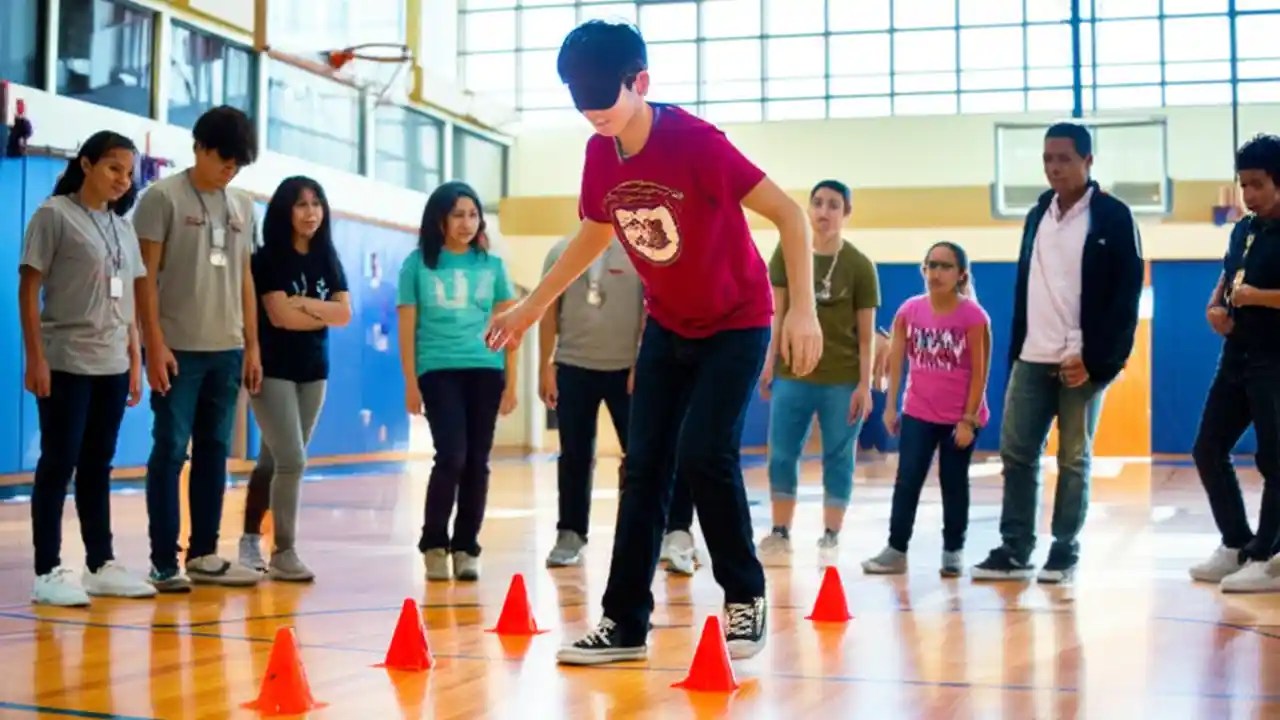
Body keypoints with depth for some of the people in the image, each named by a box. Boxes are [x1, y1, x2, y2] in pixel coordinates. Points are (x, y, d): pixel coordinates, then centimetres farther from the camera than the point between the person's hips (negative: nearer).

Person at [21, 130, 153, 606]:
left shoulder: (122, 226, 13)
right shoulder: (54, 215, -4)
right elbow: (28, 288, -7)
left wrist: (134, 360, 11)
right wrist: (35, 357, -13)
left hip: (111, 365, 6)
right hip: (65, 363, -6)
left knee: (97, 465, 11)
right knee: (59, 464, -3)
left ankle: (101, 565, 17)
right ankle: (48, 571, 3)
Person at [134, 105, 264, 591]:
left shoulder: (243, 207, 13)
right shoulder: (163, 197, -3)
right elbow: (145, 276, -7)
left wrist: (252, 347, 11)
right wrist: (155, 344, -13)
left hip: (226, 350, 5)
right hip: (178, 349, -5)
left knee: (215, 452, 8)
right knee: (170, 451, -3)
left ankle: (204, 554, 16)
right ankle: (164, 562, 2)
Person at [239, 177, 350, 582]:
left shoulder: (327, 259, 9)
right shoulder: (268, 259, -8)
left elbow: (345, 313, -1)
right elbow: (279, 316, -16)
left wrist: (305, 303, -14)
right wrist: (323, 314, -4)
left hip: (313, 371, 6)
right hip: (273, 370, -6)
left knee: (274, 460, 11)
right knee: (292, 461, -12)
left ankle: (251, 539, 21)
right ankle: (283, 553, -5)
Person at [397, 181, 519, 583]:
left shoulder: (492, 265, 8)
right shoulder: (418, 265, 3)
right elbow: (407, 327, 4)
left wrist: (511, 383, 6)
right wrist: (410, 383, -1)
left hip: (485, 371, 2)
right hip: (438, 371, -2)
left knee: (477, 462, 3)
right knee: (451, 457, -12)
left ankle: (465, 548, 13)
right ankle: (434, 544, 5)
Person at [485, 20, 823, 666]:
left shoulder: (696, 142, -26)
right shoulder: (600, 155, -6)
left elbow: (788, 214, -24)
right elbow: (593, 235, 13)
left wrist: (802, 307, -34)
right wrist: (533, 304, 15)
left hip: (736, 323, -6)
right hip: (667, 326, 6)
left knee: (704, 452, -18)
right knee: (644, 466, 1)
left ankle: (746, 597, 3)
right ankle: (626, 622, 7)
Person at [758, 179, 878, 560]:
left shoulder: (860, 266, -4)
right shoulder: (787, 254, 1)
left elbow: (866, 333, -3)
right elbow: (779, 314, 7)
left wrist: (864, 385, -7)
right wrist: (769, 363, 4)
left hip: (842, 380, -2)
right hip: (792, 374, 2)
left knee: (838, 457, 5)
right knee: (782, 454, 4)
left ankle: (831, 536, 14)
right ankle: (781, 532, 15)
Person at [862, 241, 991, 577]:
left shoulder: (973, 316, -13)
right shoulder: (909, 311, -4)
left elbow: (980, 372, -10)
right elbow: (896, 361, 3)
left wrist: (968, 419, -12)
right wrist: (890, 407, 2)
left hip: (960, 417, -3)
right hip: (918, 413, 3)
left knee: (954, 483, 7)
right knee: (906, 481, 1)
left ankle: (953, 552, 18)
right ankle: (896, 550, 6)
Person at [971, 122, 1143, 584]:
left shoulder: (1113, 217, -3)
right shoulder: (1037, 215, 14)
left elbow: (1127, 293, -8)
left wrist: (1095, 357, -15)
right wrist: (1015, 349, 9)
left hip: (1082, 361, -5)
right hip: (1032, 359, 5)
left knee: (1074, 459, 3)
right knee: (1016, 454, 2)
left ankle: (1064, 553, 12)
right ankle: (1014, 551, 9)